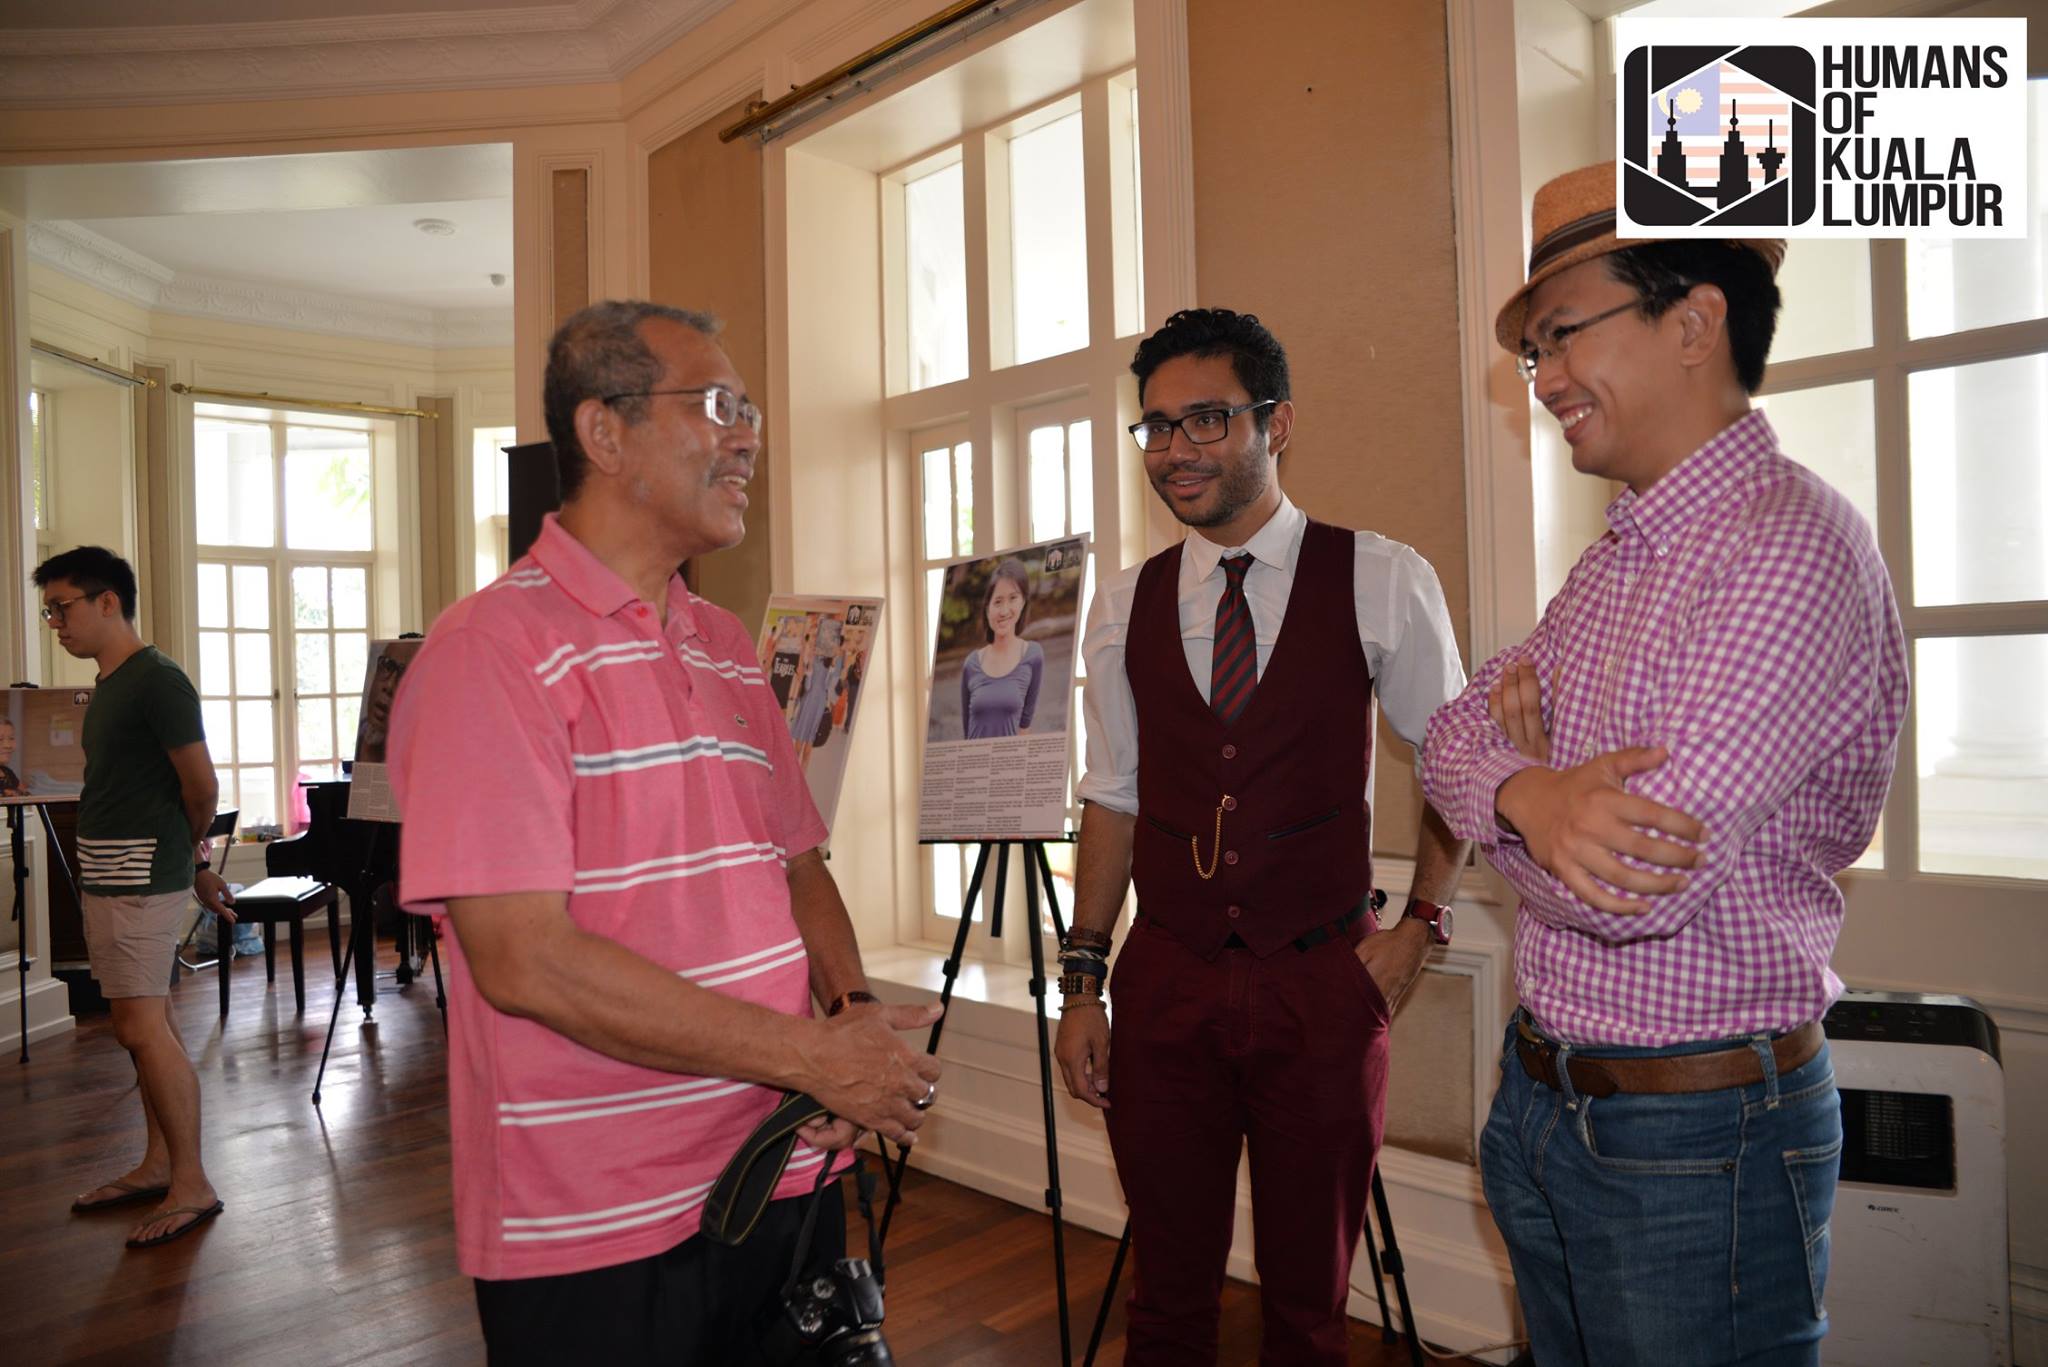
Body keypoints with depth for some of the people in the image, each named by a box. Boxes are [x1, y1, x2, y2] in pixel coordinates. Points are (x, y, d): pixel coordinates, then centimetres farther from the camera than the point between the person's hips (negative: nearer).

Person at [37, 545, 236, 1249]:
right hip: (111, 874, 9)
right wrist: (193, 867, 17)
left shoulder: (157, 679, -15)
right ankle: (157, 1165, 25)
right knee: (153, 1021, 15)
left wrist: (190, 856, 4)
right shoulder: (108, 685, 15)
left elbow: (202, 785, -14)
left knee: (141, 1027, -8)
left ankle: (191, 1185, -1)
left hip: (140, 875, -9)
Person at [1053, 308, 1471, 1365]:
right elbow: (1114, 797, 8)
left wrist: (1421, 924, -2)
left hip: (1323, 984, -2)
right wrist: (1082, 979, 6)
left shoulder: (1383, 582, -4)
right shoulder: (1124, 605, 3)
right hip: (1165, 984, 2)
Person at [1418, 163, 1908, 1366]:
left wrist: (1512, 764, -8)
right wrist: (1528, 794, -20)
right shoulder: (1618, 558, 9)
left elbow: (1638, 888, -28)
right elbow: (1452, 738, 2)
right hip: (1542, 1098, 8)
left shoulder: (1793, 547, -20)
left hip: (1700, 1136, -8)